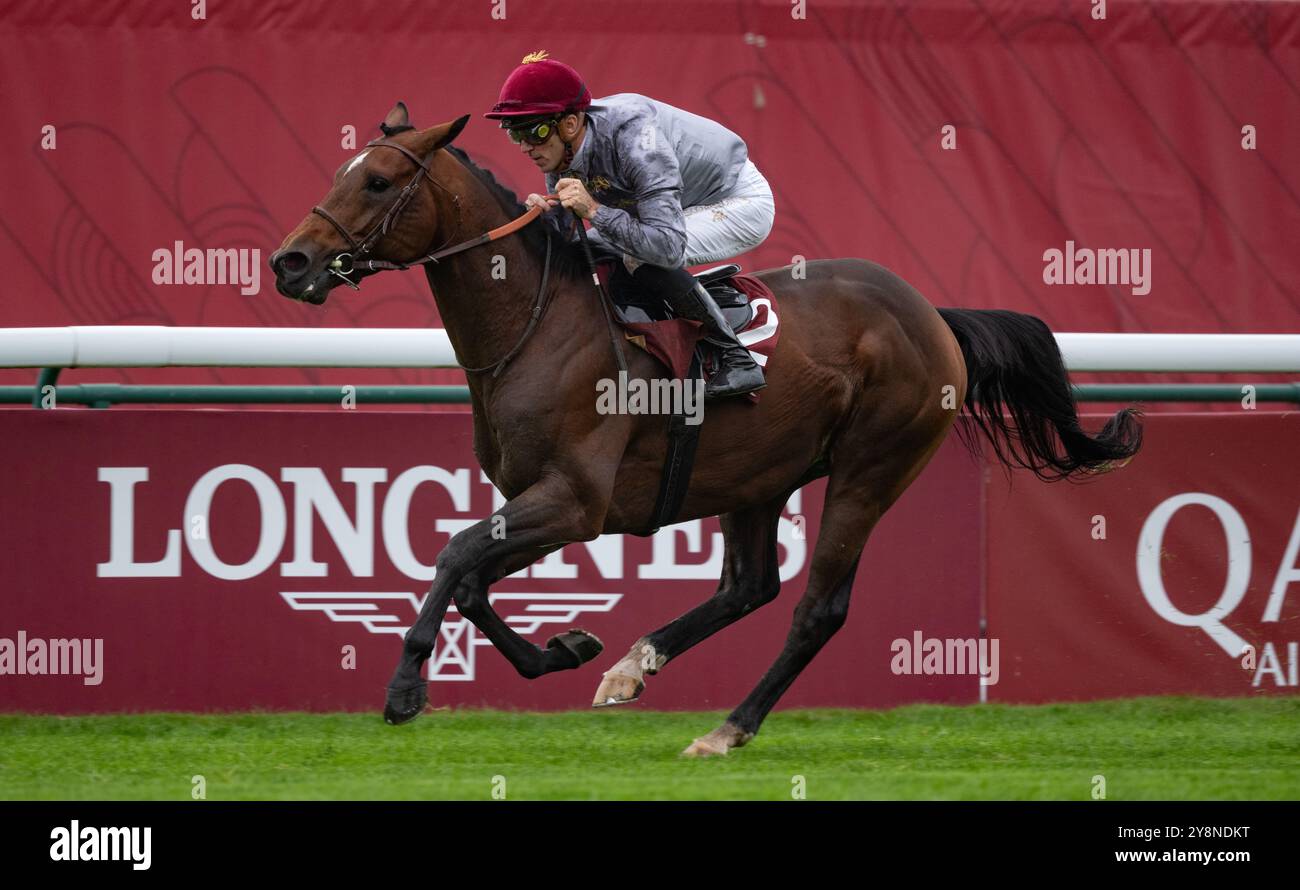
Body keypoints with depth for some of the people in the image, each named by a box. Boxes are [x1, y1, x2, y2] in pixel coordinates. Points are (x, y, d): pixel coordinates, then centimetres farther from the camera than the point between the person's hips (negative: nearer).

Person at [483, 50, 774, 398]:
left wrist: (593, 210, -42)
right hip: (687, 207, 9)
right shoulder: (564, 150, -13)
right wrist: (542, 214, -26)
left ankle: (736, 360, -20)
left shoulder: (634, 139, -37)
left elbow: (668, 246, -42)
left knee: (642, 256, -31)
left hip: (742, 201, -9)